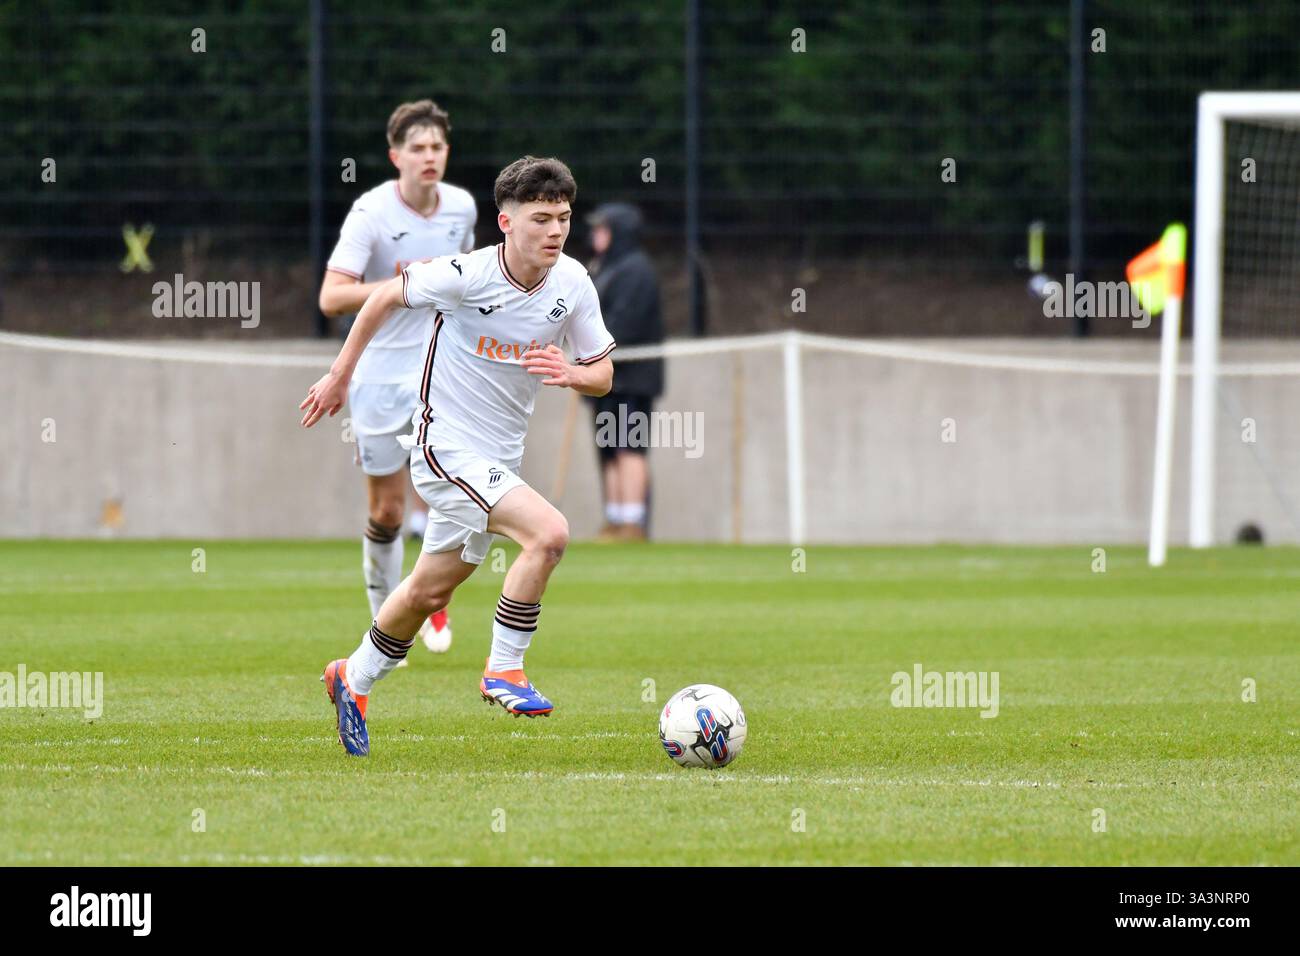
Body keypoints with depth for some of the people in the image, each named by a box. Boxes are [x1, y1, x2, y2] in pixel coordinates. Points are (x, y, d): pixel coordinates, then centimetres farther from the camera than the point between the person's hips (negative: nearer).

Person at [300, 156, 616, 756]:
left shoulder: (573, 284, -4)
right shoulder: (466, 275, -19)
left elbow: (602, 374, 5)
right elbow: (385, 298, -3)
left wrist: (571, 374, -19)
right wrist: (339, 376, 4)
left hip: (500, 458, 7)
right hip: (448, 447, -7)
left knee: (431, 589, 18)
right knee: (549, 532, -25)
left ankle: (353, 680, 40)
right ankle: (504, 671, -13)